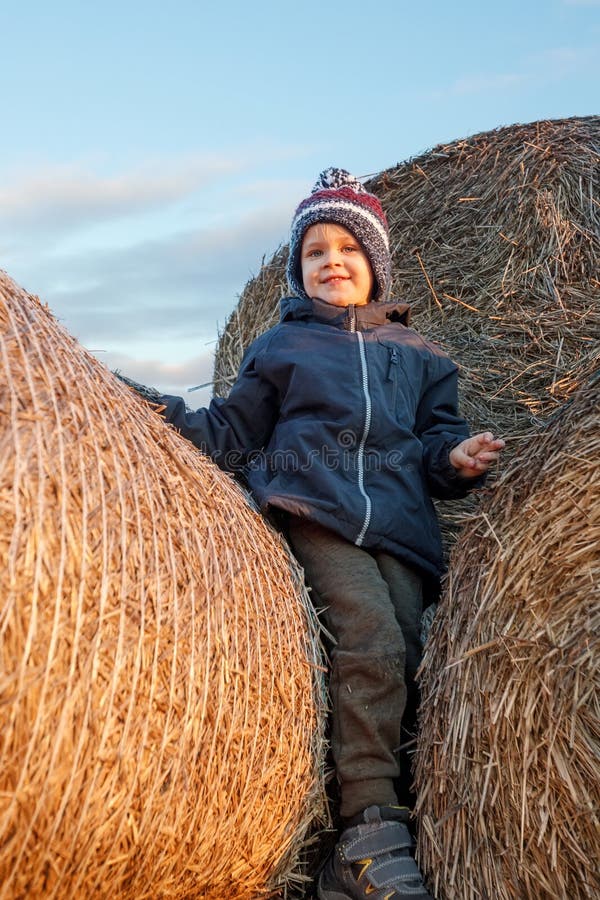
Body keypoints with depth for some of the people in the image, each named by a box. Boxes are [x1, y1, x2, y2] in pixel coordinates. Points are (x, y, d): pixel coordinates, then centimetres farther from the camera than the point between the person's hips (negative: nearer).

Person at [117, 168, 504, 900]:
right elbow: (231, 434, 16)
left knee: (402, 662, -12)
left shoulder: (416, 355, 23)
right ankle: (371, 840, -21)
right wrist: (167, 417, 1)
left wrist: (455, 458, -2)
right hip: (313, 509, -3)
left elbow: (436, 436, 20)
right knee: (372, 638, -25)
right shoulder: (281, 345, 18)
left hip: (399, 526, 3)